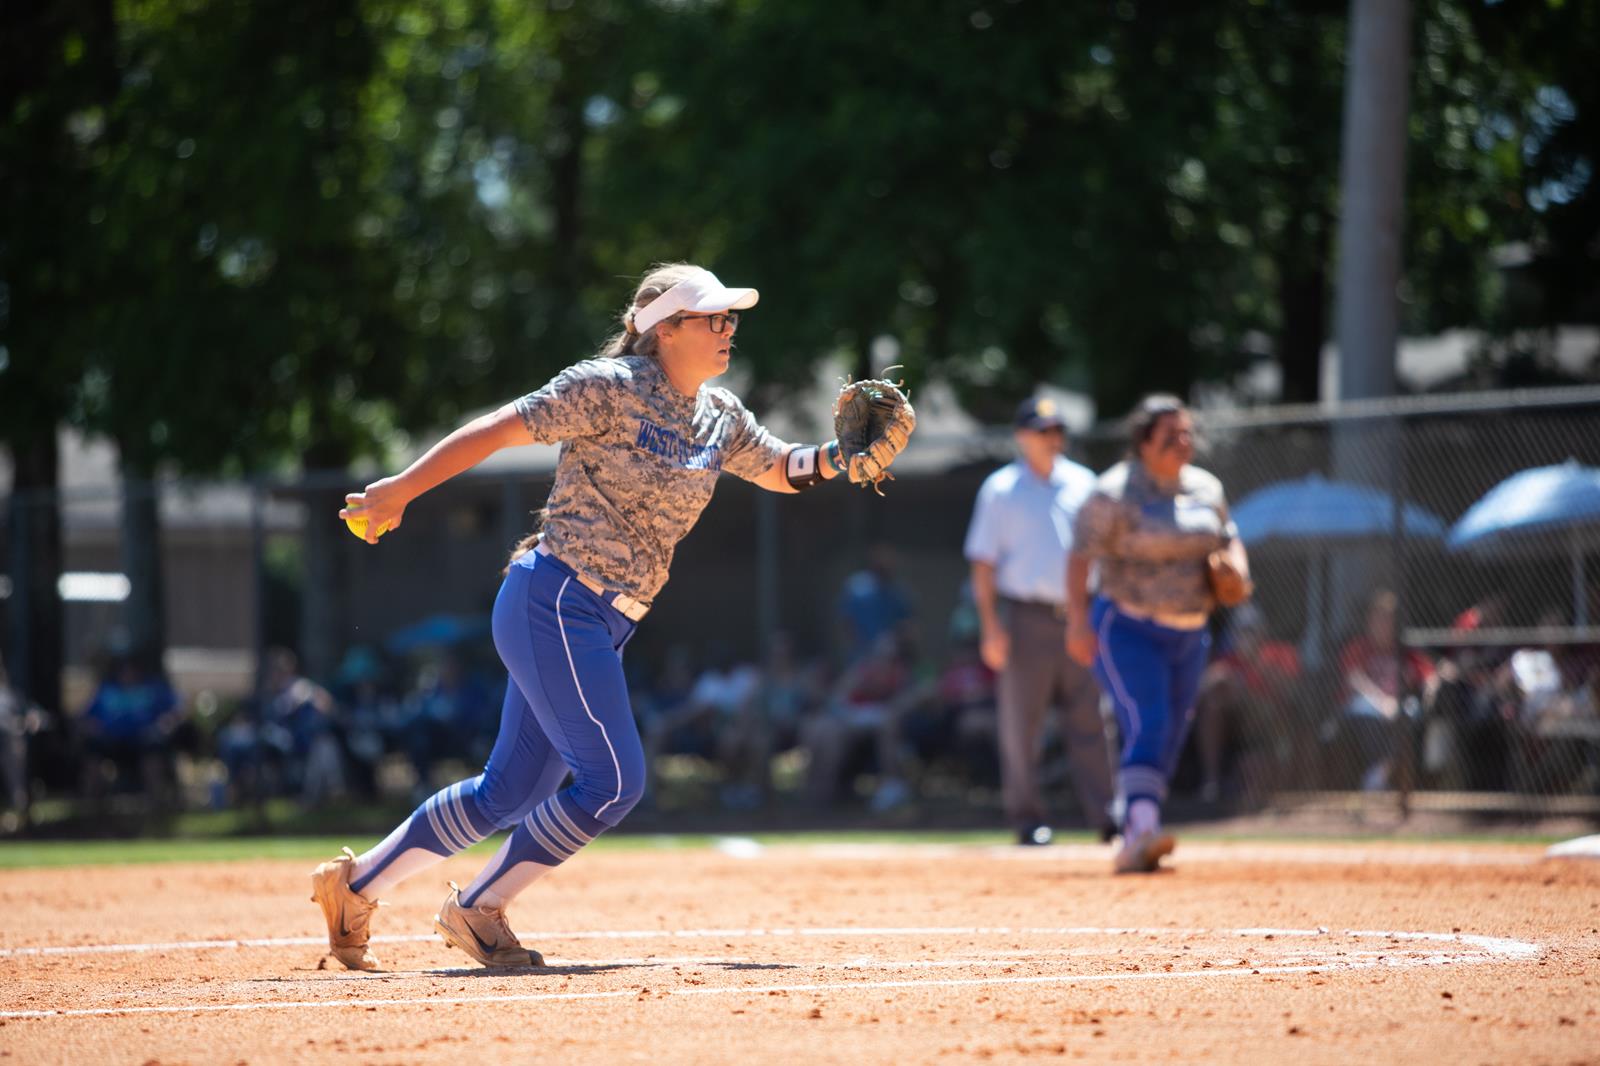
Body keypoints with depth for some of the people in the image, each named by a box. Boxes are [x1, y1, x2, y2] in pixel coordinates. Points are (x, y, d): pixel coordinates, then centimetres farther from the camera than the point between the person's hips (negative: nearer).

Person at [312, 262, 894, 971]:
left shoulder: (720, 419, 12)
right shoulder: (610, 389, -11)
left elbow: (780, 470, 24)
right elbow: (499, 429, -10)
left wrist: (838, 458, 2)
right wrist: (401, 489, -10)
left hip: (600, 627, 9)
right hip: (556, 604, -9)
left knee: (512, 791, 11)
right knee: (613, 780, -12)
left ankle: (355, 886, 22)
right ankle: (477, 911, 1)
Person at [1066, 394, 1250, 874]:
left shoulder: (1205, 488, 8)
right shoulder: (1115, 493, -12)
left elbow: (1229, 540, 21)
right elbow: (1080, 556, -17)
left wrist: (1235, 567, -3)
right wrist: (1078, 619, -28)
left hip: (1189, 634, 7)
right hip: (1128, 631, -7)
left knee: (1170, 740, 8)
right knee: (1147, 726, -23)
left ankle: (1133, 845, 18)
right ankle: (1143, 827, -34)